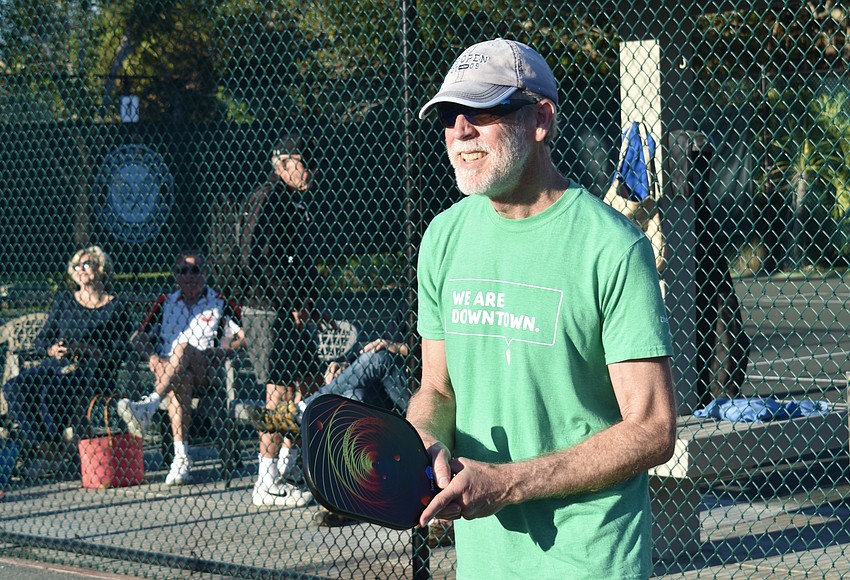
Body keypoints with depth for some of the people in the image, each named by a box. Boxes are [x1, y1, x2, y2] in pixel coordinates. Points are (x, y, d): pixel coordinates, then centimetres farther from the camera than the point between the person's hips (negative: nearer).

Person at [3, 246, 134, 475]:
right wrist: (52, 350, -7)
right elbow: (41, 340, 16)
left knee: (52, 390, -34)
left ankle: (50, 449, -22)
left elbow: (119, 353, -5)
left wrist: (86, 349, -19)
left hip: (94, 372, -5)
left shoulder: (116, 307, 4)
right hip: (57, 365, 5)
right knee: (14, 388, -22)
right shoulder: (63, 301, 17)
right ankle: (37, 445, -19)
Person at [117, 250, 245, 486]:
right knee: (179, 381, -36)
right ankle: (181, 457, -46)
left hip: (206, 374, -1)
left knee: (183, 348, -33)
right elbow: (139, 336, 18)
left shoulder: (221, 305, 15)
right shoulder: (165, 303, 22)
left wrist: (223, 350, -12)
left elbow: (244, 336, 7)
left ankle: (149, 405, -51)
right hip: (166, 372, 1)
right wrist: (152, 357, -3)